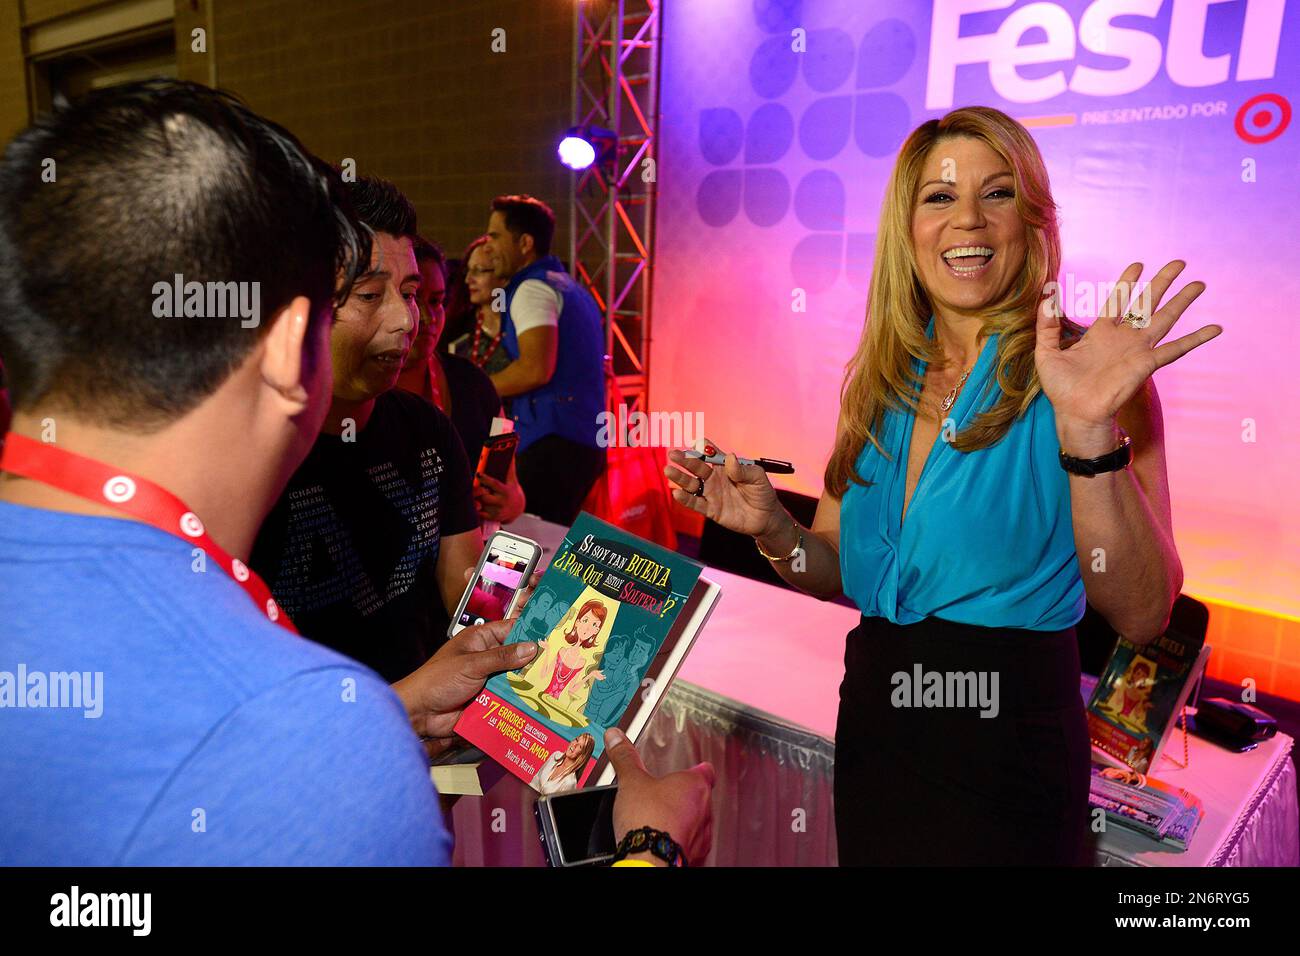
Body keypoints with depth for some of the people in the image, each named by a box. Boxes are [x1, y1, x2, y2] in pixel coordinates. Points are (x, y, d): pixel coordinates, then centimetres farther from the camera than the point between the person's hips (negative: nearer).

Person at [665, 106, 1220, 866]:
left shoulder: (1080, 372, -12)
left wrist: (1088, 433, -32)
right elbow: (840, 571, 7)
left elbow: (1142, 615, -20)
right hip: (872, 726, 5)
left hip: (1006, 746, -5)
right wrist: (772, 528, -12)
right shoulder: (881, 382, 2)